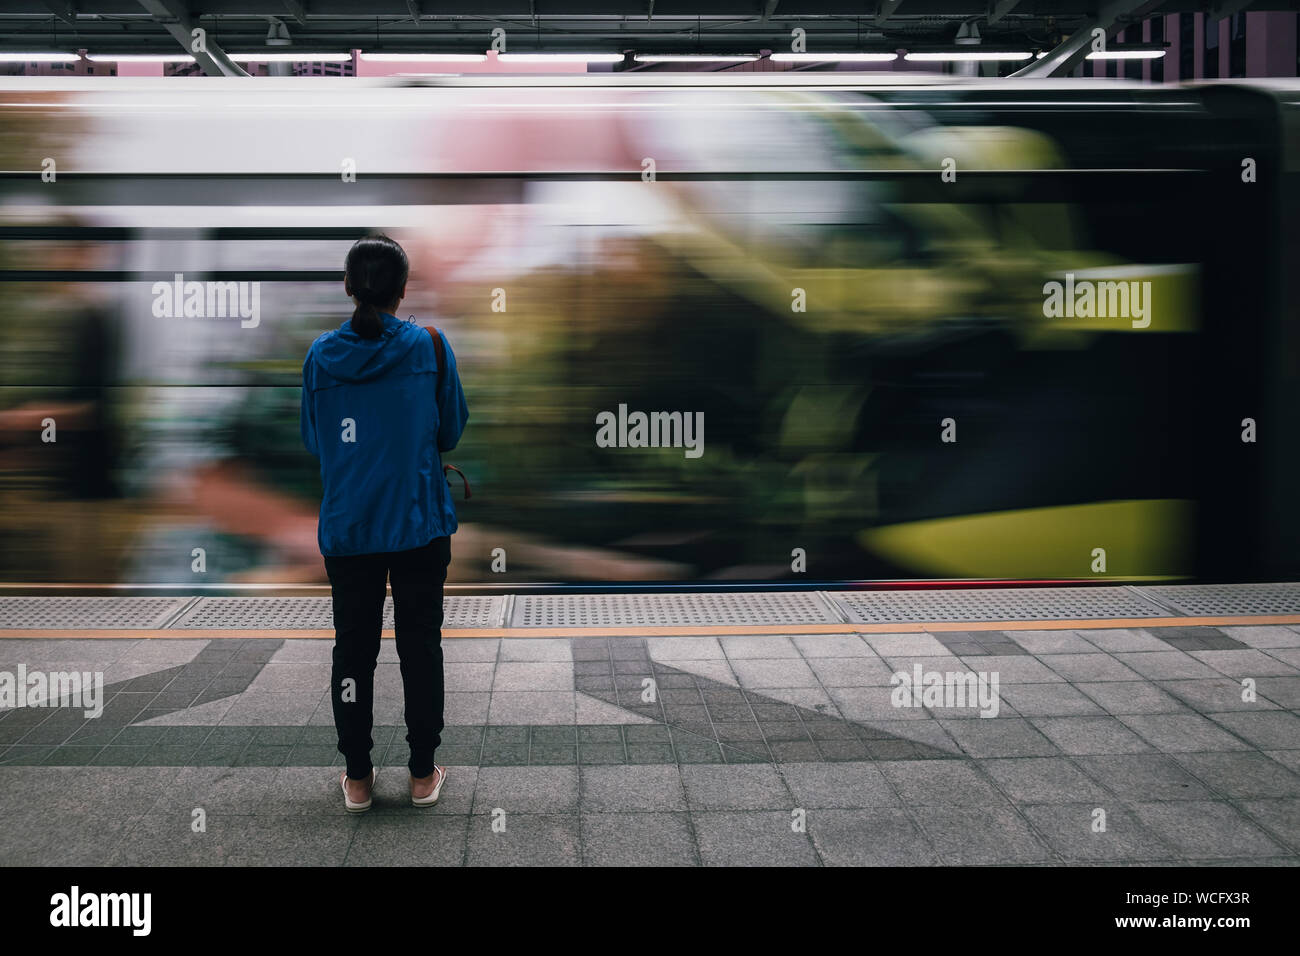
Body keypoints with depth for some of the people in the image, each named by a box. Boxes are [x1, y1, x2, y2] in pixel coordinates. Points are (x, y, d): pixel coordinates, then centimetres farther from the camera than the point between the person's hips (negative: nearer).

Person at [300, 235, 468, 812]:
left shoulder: (321, 354, -3)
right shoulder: (428, 347, -7)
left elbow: (312, 441, 7)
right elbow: (451, 432, 3)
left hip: (347, 527, 1)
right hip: (419, 525, -1)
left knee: (353, 648, 11)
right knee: (420, 645, 10)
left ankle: (357, 778, 19)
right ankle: (423, 774, 18)